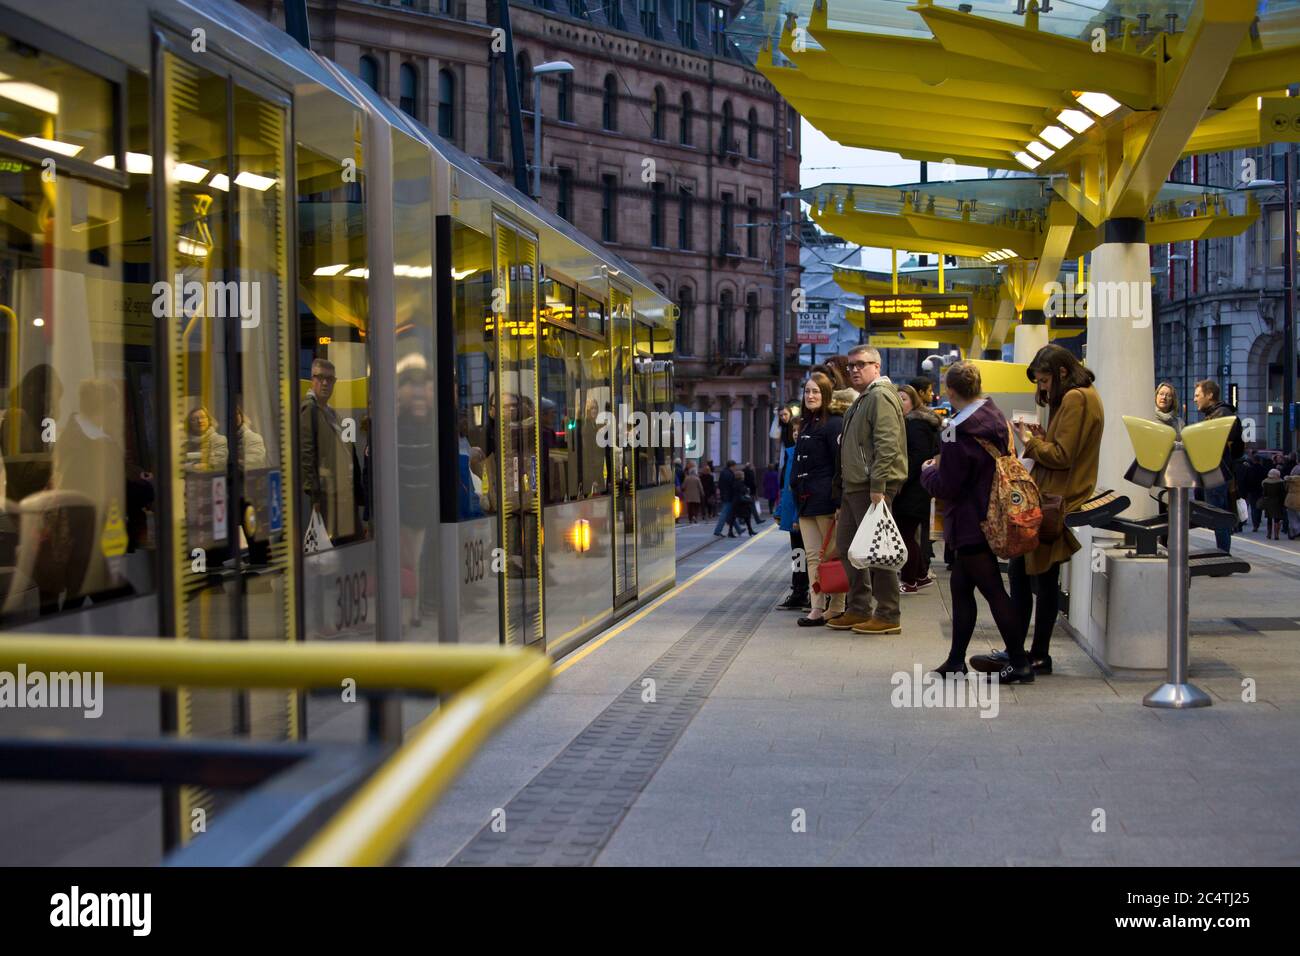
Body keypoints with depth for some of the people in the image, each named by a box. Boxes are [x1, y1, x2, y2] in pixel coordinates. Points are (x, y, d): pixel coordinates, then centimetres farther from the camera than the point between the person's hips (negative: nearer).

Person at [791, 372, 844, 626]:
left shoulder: (834, 423, -8)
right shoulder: (806, 424, 19)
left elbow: (841, 463, -13)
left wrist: (840, 502, -18)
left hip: (825, 499, -9)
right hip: (806, 500, 9)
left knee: (832, 555, -2)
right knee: (812, 556, 5)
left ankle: (836, 609, 3)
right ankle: (818, 608, 6)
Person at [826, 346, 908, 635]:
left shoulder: (880, 396, -11)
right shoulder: (862, 400, 22)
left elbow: (887, 445, -20)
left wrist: (877, 486, -25)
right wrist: (843, 492, 23)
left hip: (872, 488, -11)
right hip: (854, 487, 11)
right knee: (846, 545, 14)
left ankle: (888, 616, -1)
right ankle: (858, 609, 22)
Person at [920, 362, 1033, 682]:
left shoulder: (960, 433, -20)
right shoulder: (997, 419, 7)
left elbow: (946, 486, -18)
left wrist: (927, 472, 5)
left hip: (969, 524, -9)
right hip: (991, 518, 9)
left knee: (993, 590, -5)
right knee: (960, 585, 16)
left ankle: (1020, 664, -1)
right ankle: (956, 659, 21)